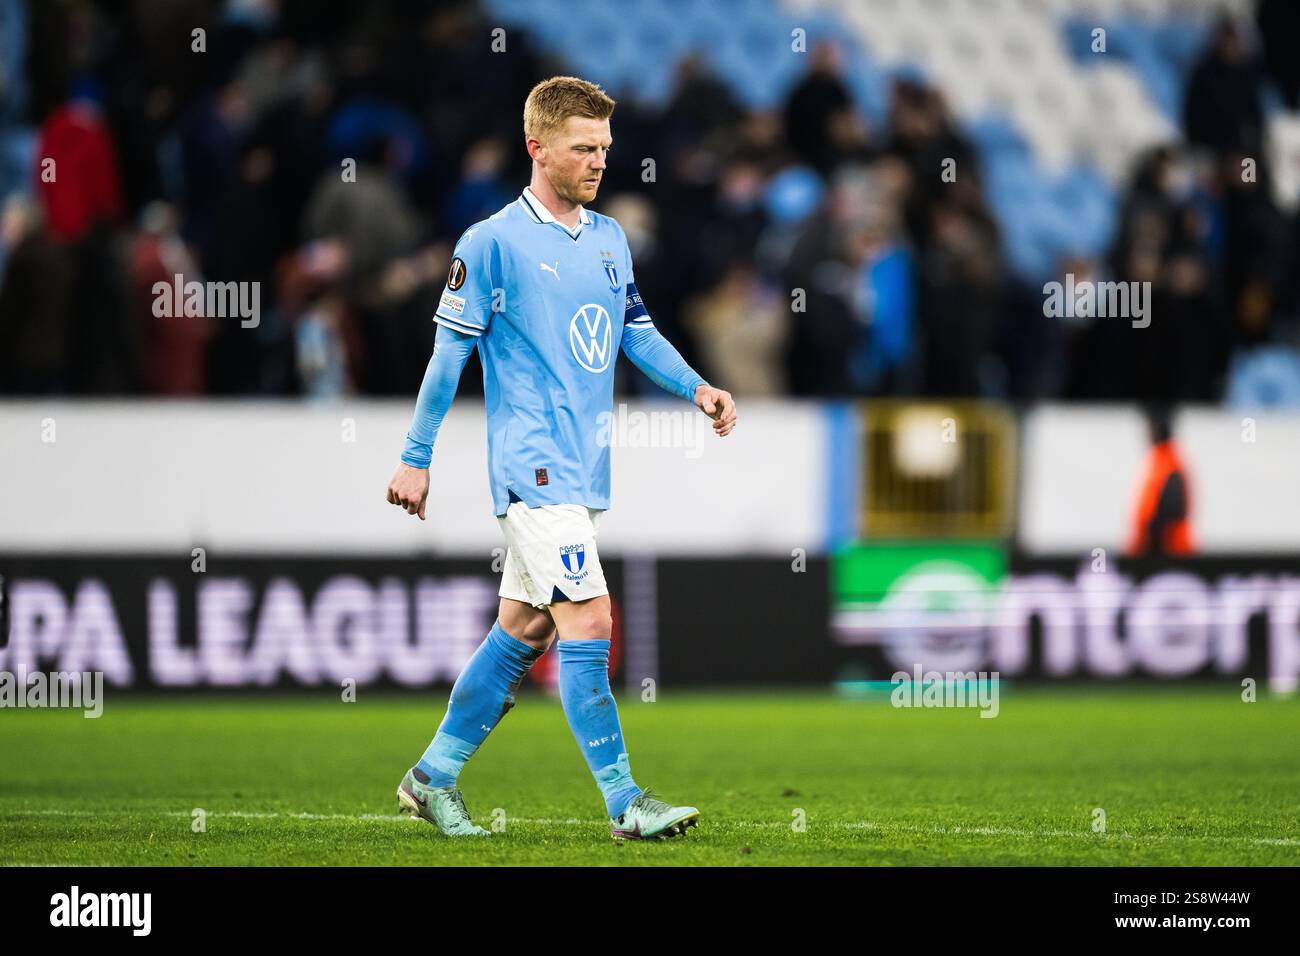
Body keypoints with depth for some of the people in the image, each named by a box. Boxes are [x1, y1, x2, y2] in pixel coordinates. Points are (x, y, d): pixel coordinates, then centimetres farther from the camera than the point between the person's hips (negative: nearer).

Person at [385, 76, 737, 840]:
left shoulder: (609, 239, 12)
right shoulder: (493, 243, -8)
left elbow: (638, 332, 20)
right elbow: (450, 351, -5)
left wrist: (695, 387, 3)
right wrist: (416, 459, -3)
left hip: (585, 470, 8)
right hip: (533, 467, -8)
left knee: (525, 630, 12)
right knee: (588, 618, -14)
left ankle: (434, 777, 24)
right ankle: (625, 802, -12)